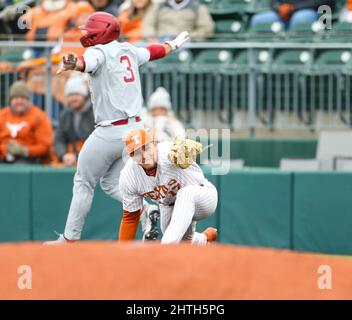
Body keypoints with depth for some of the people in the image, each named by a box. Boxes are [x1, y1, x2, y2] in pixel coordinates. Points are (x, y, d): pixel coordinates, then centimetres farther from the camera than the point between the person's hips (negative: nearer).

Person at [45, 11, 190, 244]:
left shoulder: (99, 52, -12)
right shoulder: (128, 51, 11)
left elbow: (87, 62, -36)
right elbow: (153, 52, 31)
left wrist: (73, 64, -58)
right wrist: (173, 45, 51)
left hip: (110, 132, -8)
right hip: (135, 128, 8)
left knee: (83, 183, 5)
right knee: (111, 183, 16)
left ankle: (70, 238, 8)